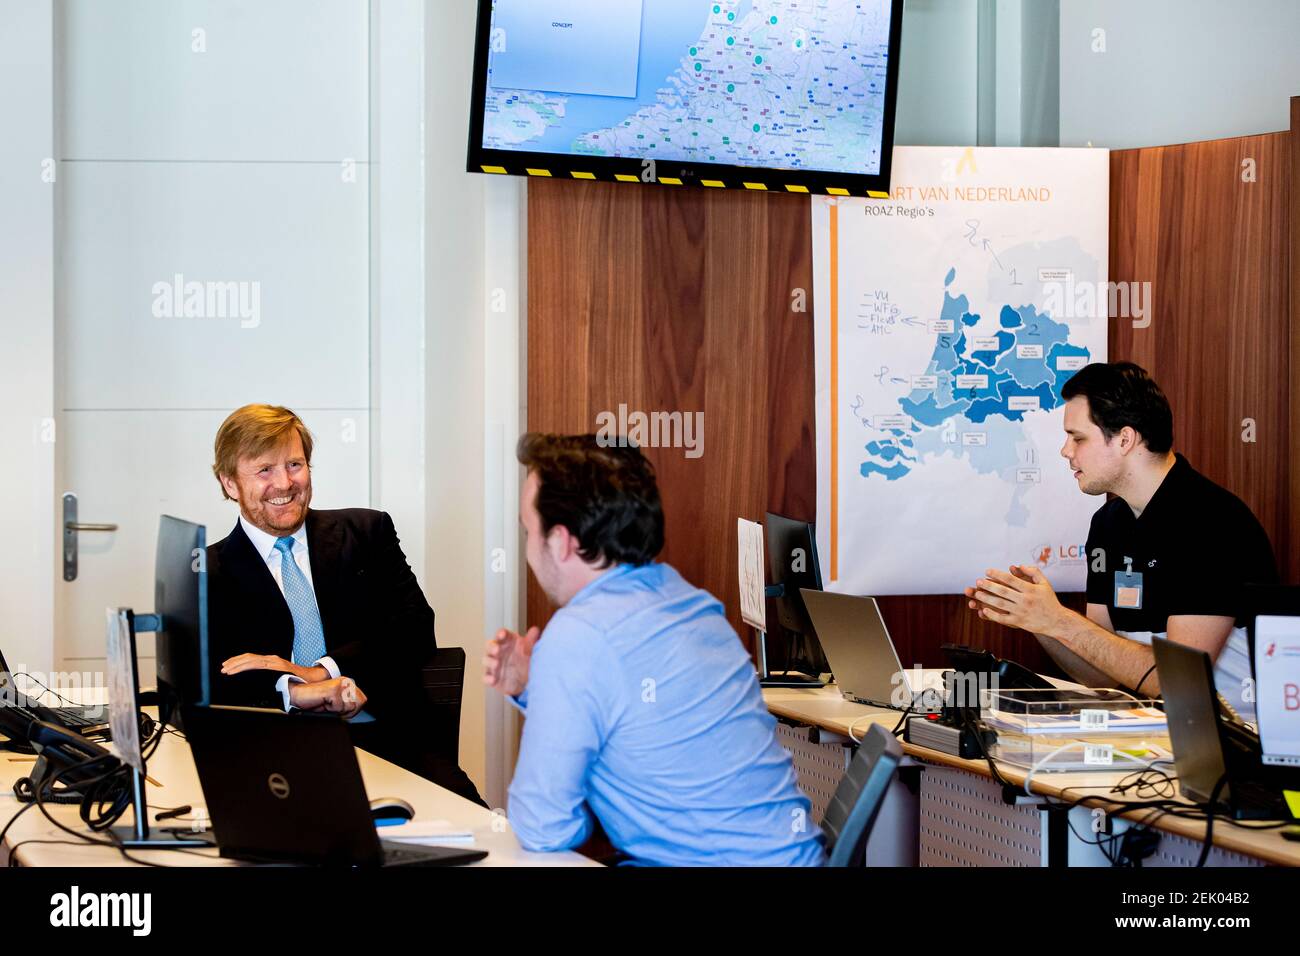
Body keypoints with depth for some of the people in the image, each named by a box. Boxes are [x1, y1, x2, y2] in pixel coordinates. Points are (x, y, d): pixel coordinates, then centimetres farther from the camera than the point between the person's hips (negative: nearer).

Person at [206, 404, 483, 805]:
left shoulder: (367, 532, 16)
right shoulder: (207, 575, 10)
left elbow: (416, 630, 4)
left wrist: (319, 670, -10)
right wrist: (291, 691, -20)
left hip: (384, 738, 1)